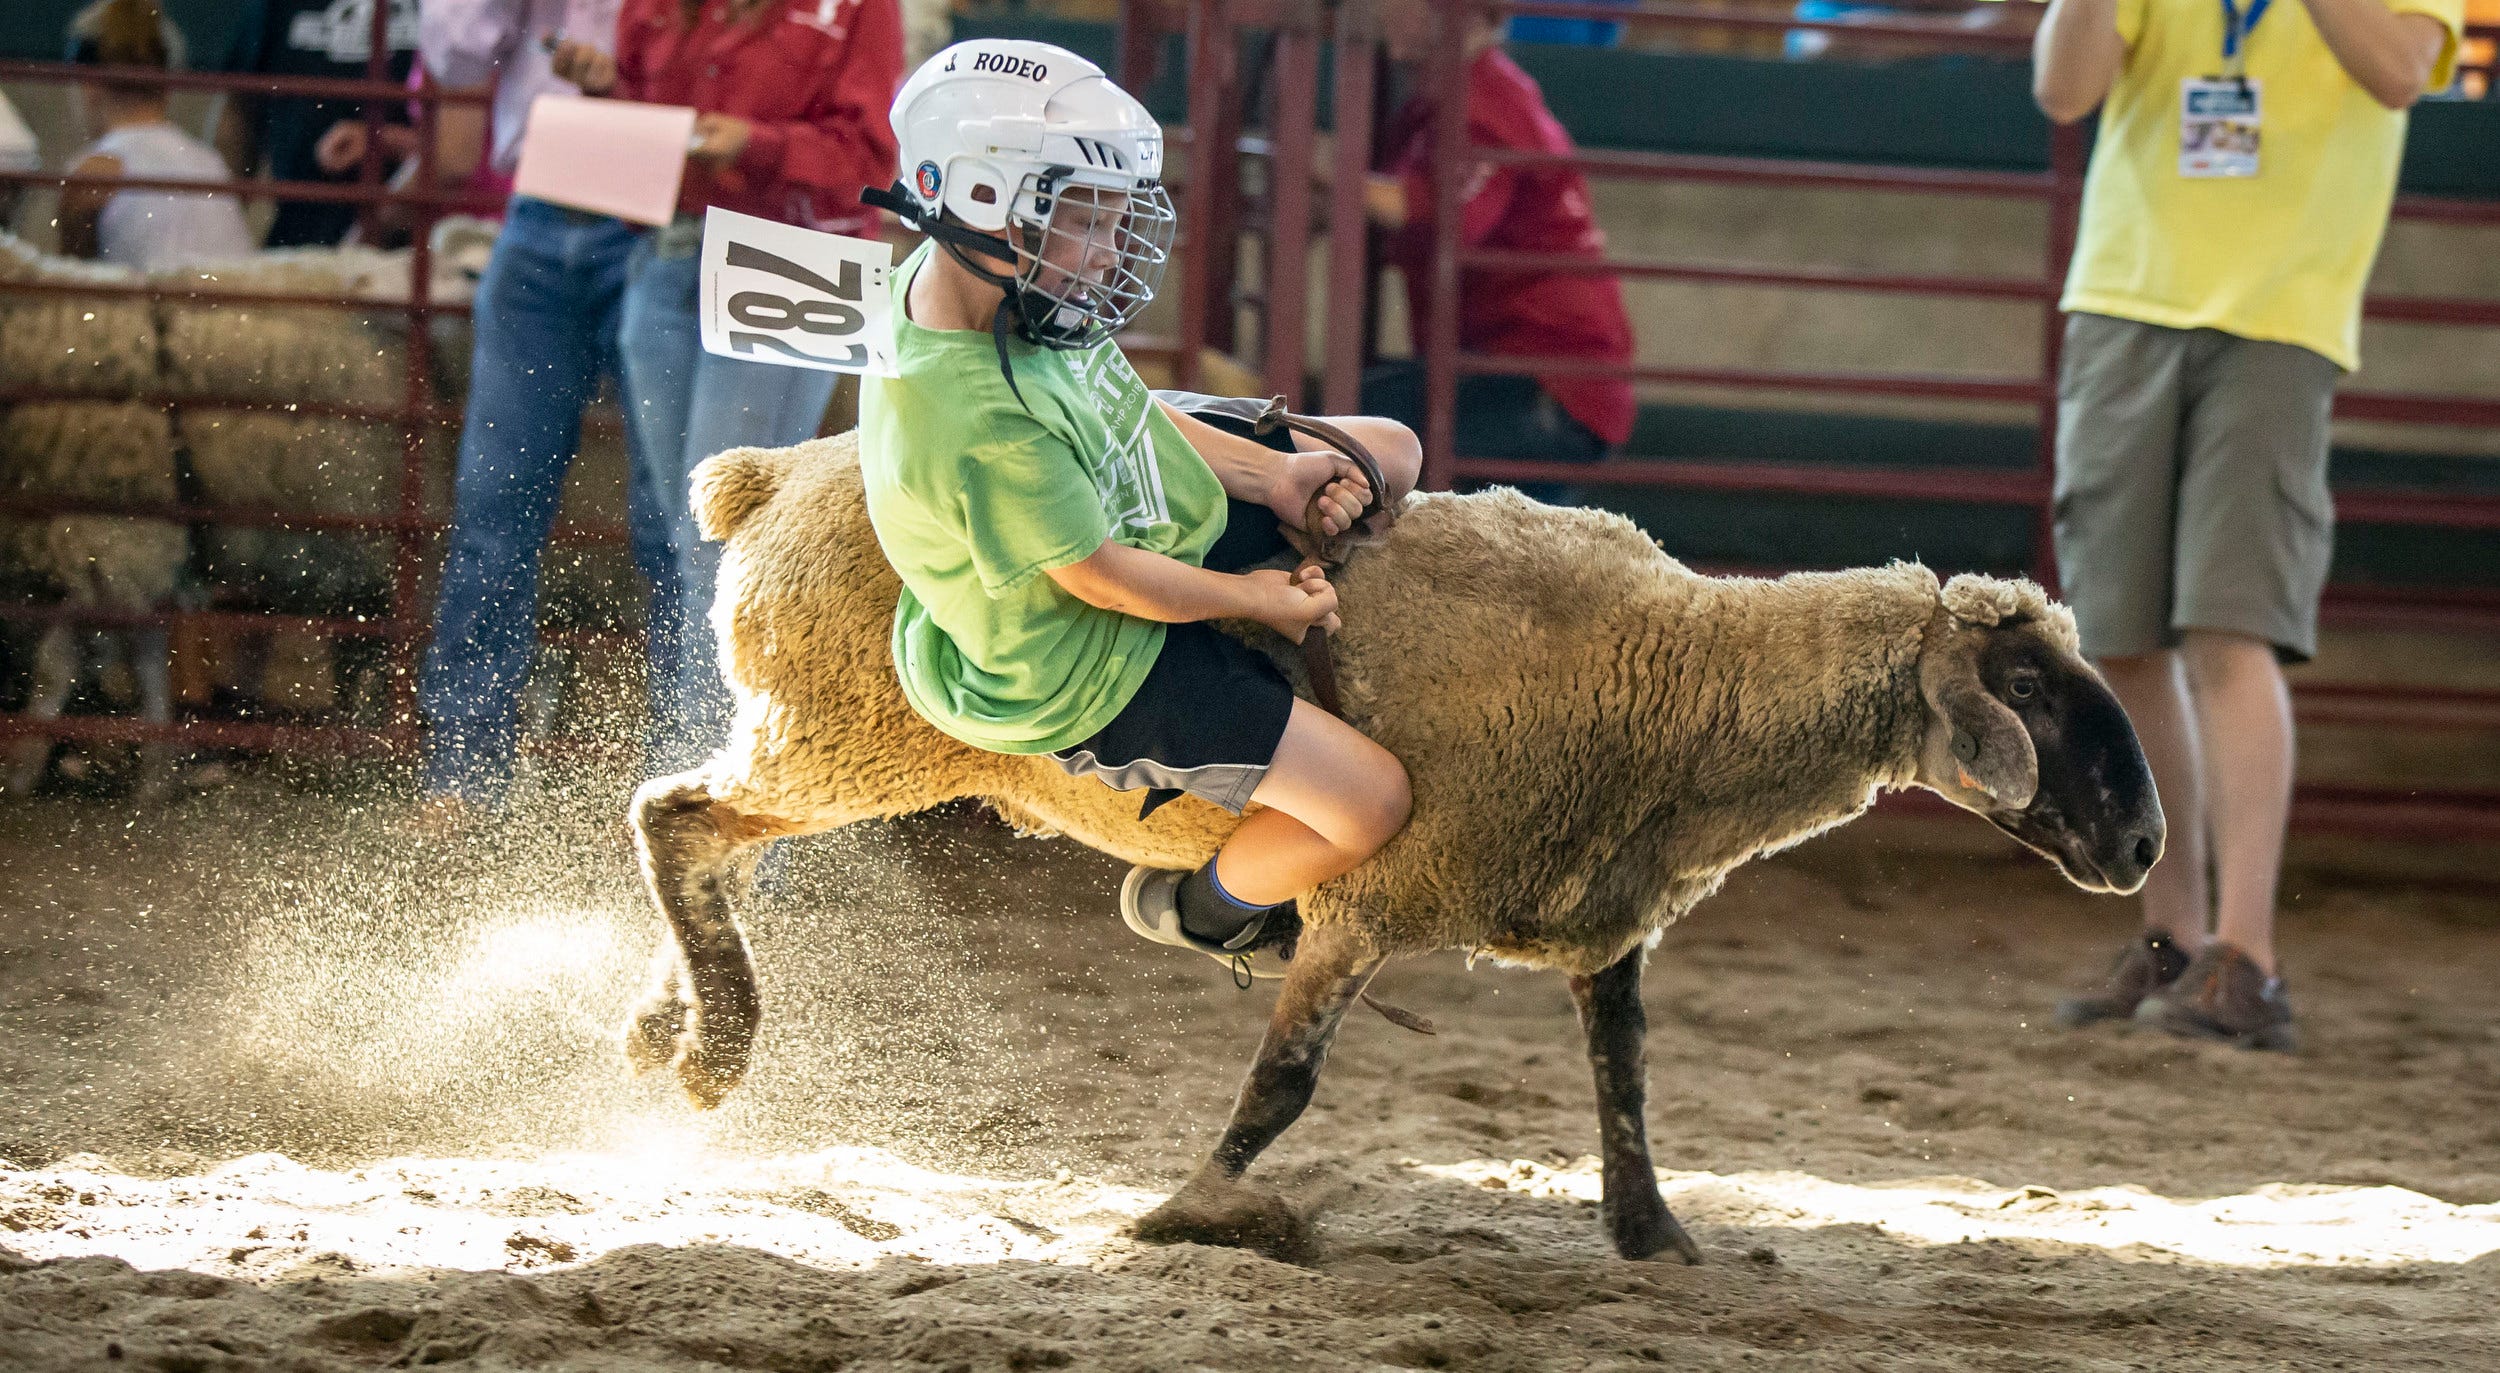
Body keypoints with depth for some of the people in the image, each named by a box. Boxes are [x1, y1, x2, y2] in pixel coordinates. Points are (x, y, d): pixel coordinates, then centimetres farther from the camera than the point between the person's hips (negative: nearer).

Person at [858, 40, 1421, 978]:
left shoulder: (977, 279, -13)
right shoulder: (976, 426, -41)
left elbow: (1121, 402, 4)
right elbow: (1105, 578, -27)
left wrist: (1274, 476, -4)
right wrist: (1257, 599, -11)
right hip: (1091, 670, -9)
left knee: (1387, 453, 17)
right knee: (1369, 804, -12)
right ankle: (1200, 912, 20)